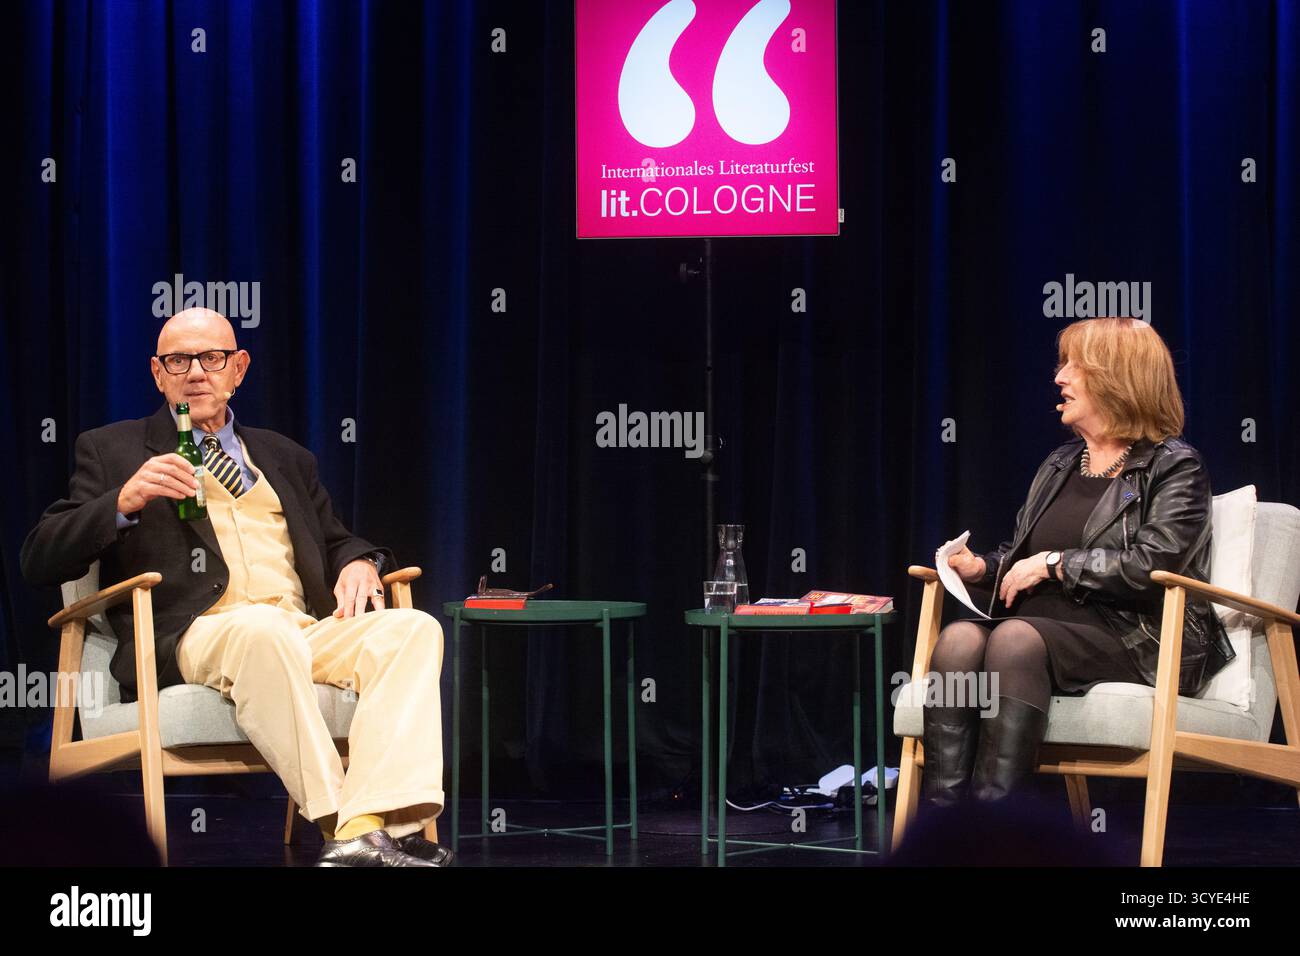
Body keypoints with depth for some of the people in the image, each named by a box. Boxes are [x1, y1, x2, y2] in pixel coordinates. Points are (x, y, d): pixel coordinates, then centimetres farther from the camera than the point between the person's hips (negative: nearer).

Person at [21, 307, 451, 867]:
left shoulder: (286, 459, 30)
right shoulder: (112, 450, 17)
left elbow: (336, 542, 32)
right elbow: (39, 562, 8)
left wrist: (358, 562, 6)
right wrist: (124, 502, -10)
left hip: (310, 631, 5)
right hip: (192, 637, -5)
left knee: (411, 627, -26)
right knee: (264, 630, -40)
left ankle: (370, 829, -43)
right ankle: (343, 827, -40)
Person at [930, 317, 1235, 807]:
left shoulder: (1174, 467, 3)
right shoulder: (1059, 465, 25)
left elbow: (1151, 565, -12)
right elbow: (1019, 552, 31)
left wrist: (1055, 564, -8)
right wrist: (982, 567, 9)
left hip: (1131, 642, -6)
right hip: (1039, 627, 6)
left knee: (1016, 638, -35)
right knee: (958, 639, -27)